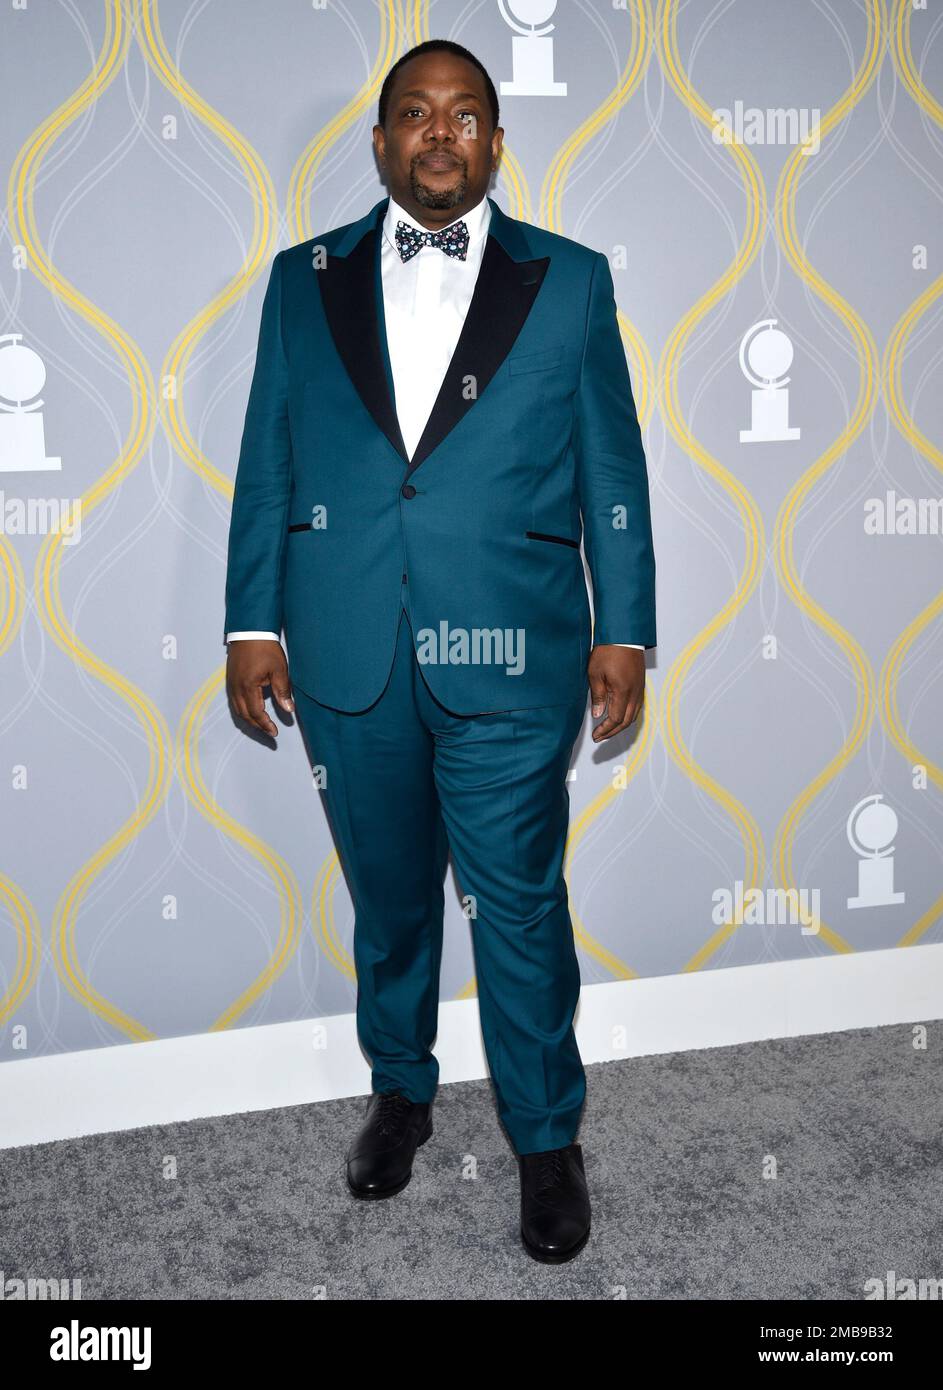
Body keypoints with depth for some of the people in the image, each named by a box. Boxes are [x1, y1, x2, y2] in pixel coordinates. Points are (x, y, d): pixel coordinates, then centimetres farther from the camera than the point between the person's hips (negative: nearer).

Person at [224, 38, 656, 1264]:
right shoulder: (304, 280, 9)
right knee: (388, 898, 17)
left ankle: (547, 1137, 26)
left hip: (509, 658, -2)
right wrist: (254, 620, 3)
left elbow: (613, 472, 4)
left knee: (521, 910, 6)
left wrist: (624, 628, -1)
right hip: (348, 659, 2)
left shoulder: (570, 281, 5)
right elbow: (266, 466, 8)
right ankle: (400, 1089, 39)